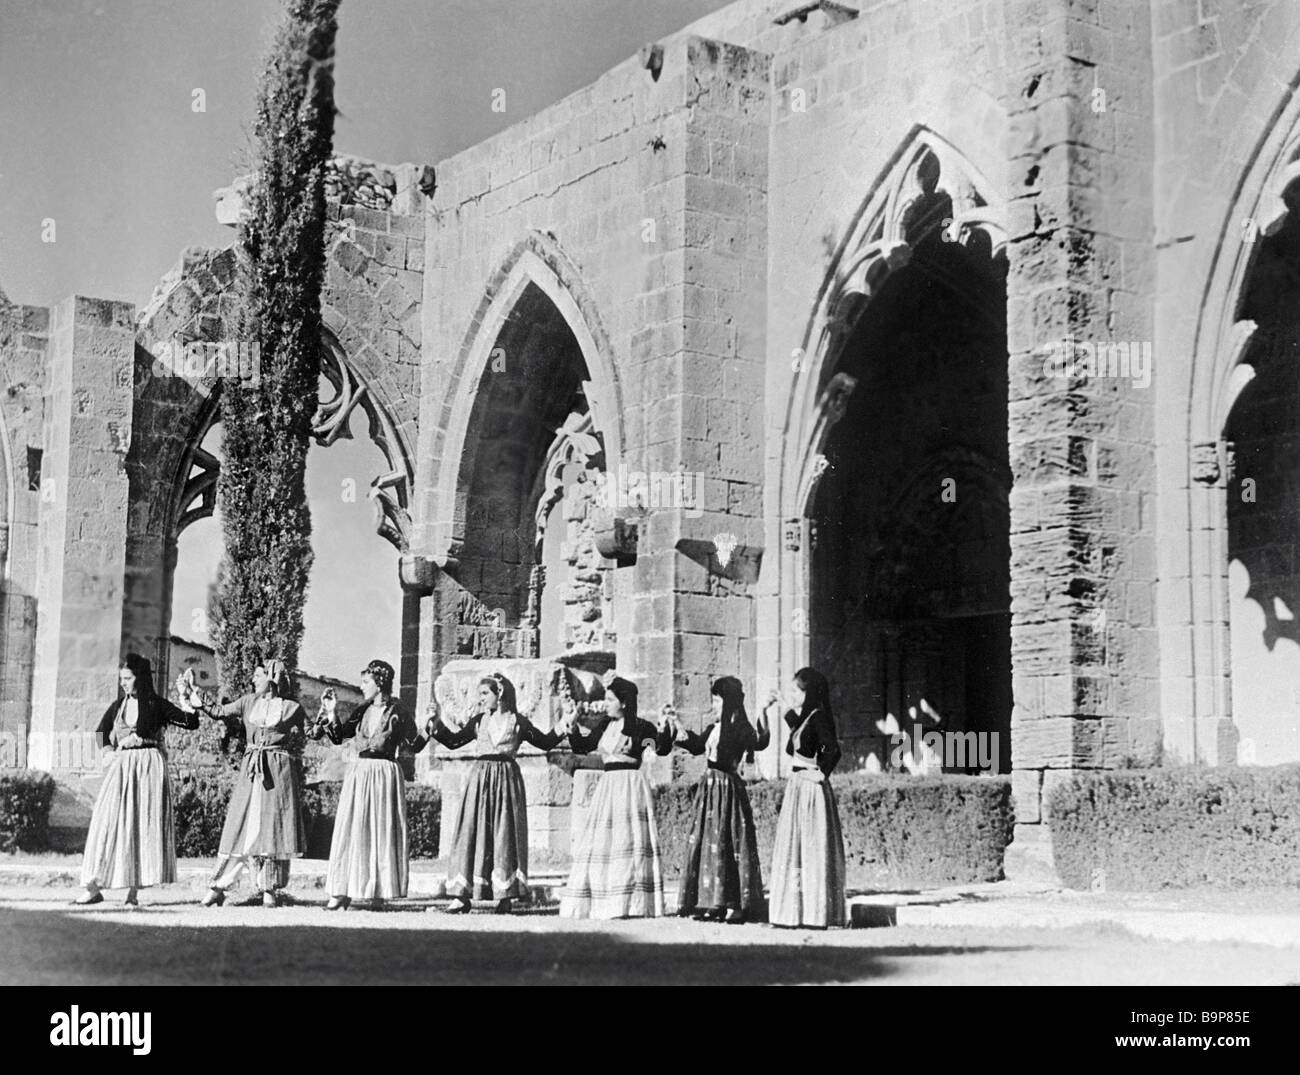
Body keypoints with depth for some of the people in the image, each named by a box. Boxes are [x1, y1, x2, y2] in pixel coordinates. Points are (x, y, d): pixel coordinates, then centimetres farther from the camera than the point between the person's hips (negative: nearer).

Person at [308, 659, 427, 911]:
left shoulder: (396, 714, -4)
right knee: (350, 832, 2)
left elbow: (414, 746, 1)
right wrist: (330, 712, 3)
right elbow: (338, 736, 12)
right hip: (359, 774, 5)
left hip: (385, 775, -5)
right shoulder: (361, 712, 10)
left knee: (383, 831, -2)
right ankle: (343, 892, 5)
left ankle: (380, 894, 3)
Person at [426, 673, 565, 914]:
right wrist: (436, 722, 3)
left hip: (506, 777, -2)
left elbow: (545, 742, 10)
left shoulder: (518, 723, 4)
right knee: (471, 832, -2)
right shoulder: (478, 721, 10)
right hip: (480, 775, 2)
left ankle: (505, 896, 5)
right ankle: (462, 895, 0)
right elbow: (453, 740, 12)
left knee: (505, 834, -1)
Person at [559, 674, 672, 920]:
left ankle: (632, 904, -8)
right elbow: (582, 746, 18)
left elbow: (663, 748, -8)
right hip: (607, 785, 6)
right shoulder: (604, 725, 13)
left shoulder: (640, 727, -4)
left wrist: (664, 730, -26)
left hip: (630, 785, -6)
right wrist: (572, 728, 2)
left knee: (628, 840, -9)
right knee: (599, 843, 5)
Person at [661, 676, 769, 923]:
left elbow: (759, 742, -30)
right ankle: (713, 903, 16)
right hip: (710, 787, 8)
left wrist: (762, 712, -36)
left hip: (727, 787, -8)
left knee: (725, 845, -7)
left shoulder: (740, 729, -12)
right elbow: (693, 743, 25)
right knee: (705, 843, 9)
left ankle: (735, 905, -1)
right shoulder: (714, 729, 12)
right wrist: (674, 722, 22)